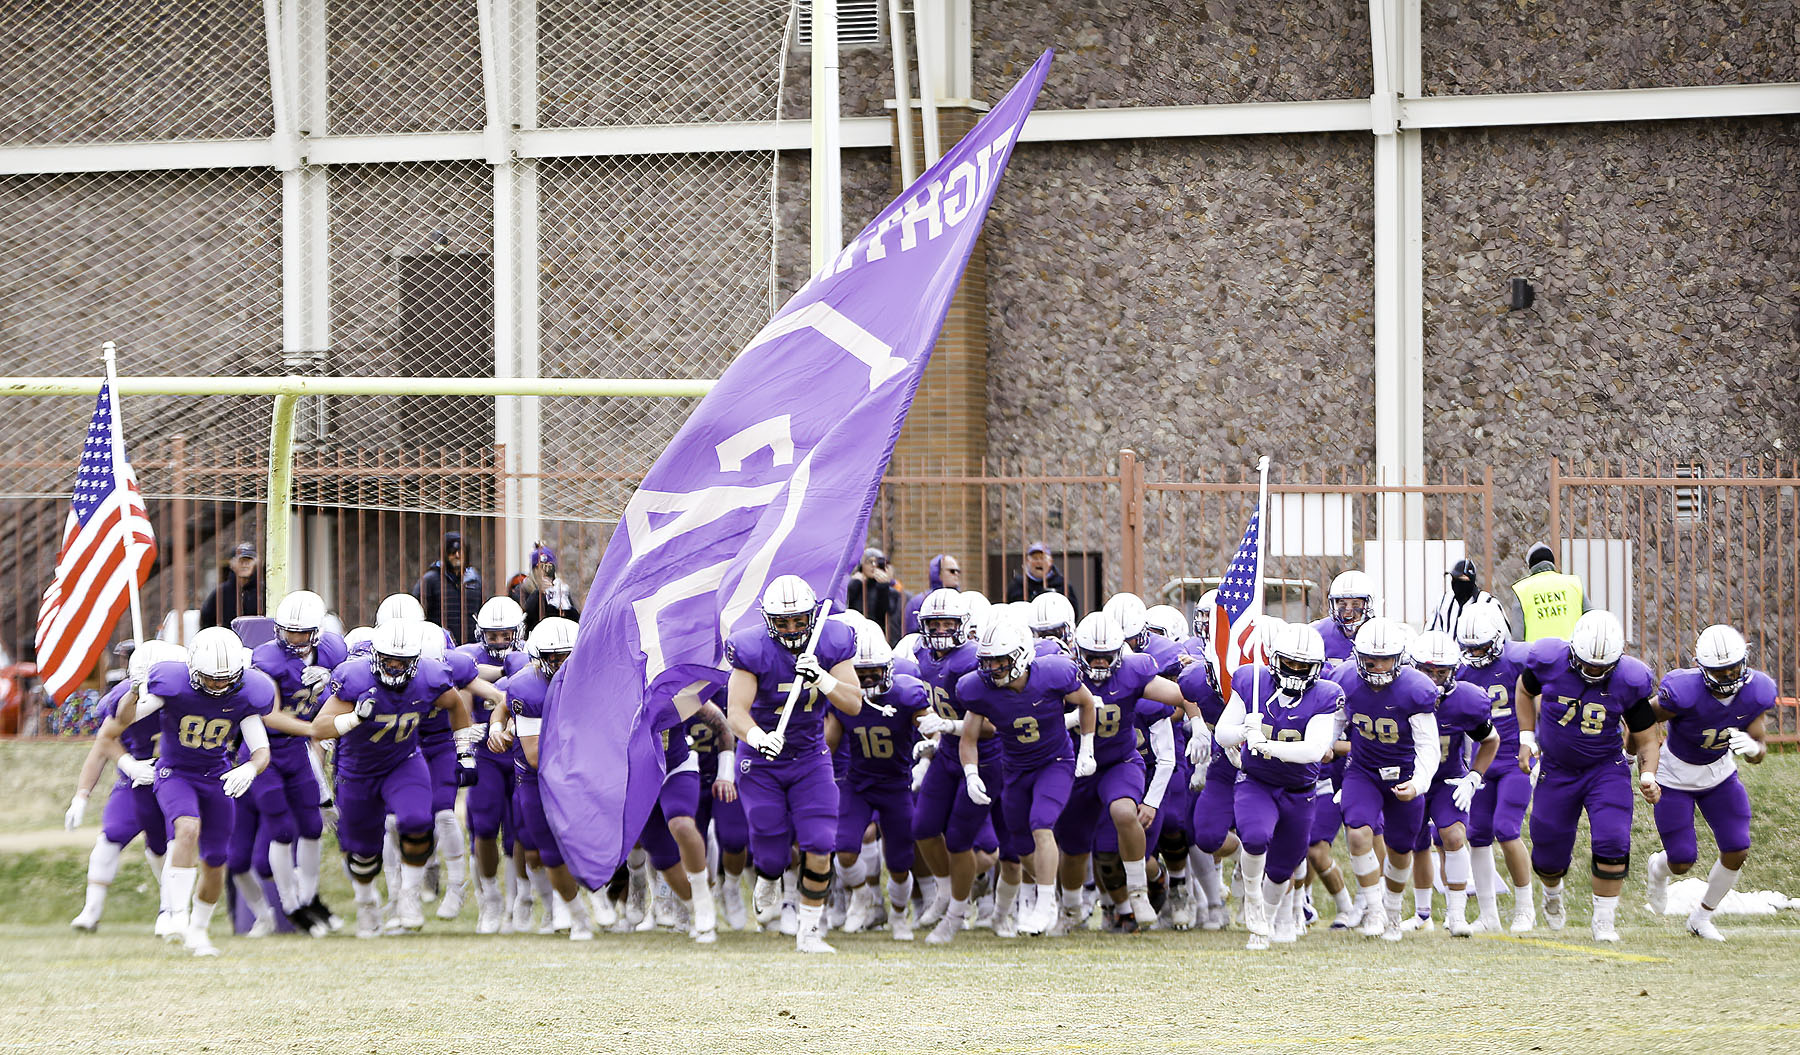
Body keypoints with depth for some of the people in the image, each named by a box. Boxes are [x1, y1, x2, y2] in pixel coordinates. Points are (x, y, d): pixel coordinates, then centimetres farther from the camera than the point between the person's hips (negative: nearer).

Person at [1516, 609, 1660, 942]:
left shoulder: (1629, 681, -19)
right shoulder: (1550, 662, -18)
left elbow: (1646, 739, -8)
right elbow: (1525, 690, 6)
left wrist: (1648, 776, -24)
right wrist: (1527, 738, -1)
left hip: (1606, 768, -1)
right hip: (1556, 771, 1)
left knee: (1612, 843, -20)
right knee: (1550, 854, 9)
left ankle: (1605, 920, -2)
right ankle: (1552, 894, 46)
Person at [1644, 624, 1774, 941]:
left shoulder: (1755, 692, -20)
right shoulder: (1684, 691, -35)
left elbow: (1759, 753, -10)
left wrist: (1753, 748, -34)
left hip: (1719, 772, 4)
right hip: (1675, 778, -4)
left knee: (1737, 853, -4)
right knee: (1682, 863, -1)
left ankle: (1701, 918, 23)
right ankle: (1660, 868, 41)